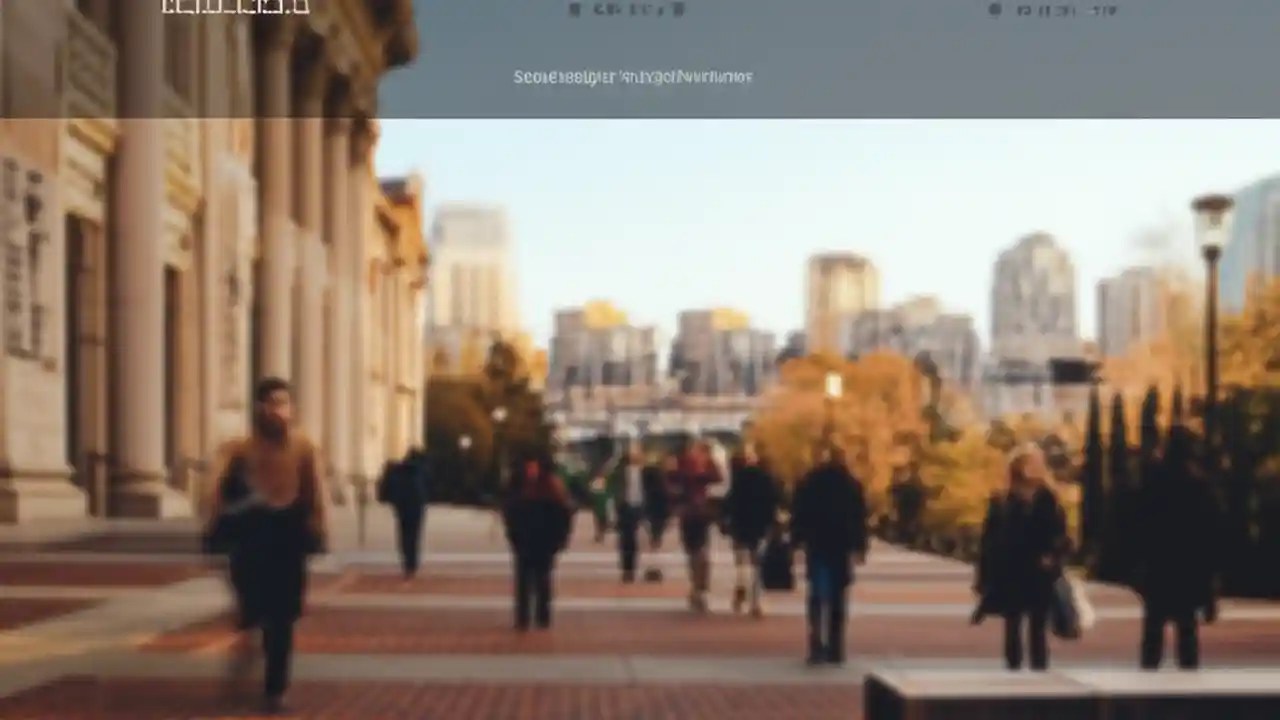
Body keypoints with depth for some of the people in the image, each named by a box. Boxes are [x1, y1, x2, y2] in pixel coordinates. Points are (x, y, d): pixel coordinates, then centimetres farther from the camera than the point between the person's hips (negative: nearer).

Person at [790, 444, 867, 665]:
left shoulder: (809, 482, 2)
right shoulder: (852, 484, 4)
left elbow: (798, 514, -1)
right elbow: (859, 519, 2)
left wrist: (797, 540, 1)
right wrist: (860, 547, 4)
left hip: (816, 544, 0)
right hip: (842, 546, 1)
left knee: (817, 596, 2)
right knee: (838, 598, 5)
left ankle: (817, 646, -13)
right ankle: (835, 649, 3)